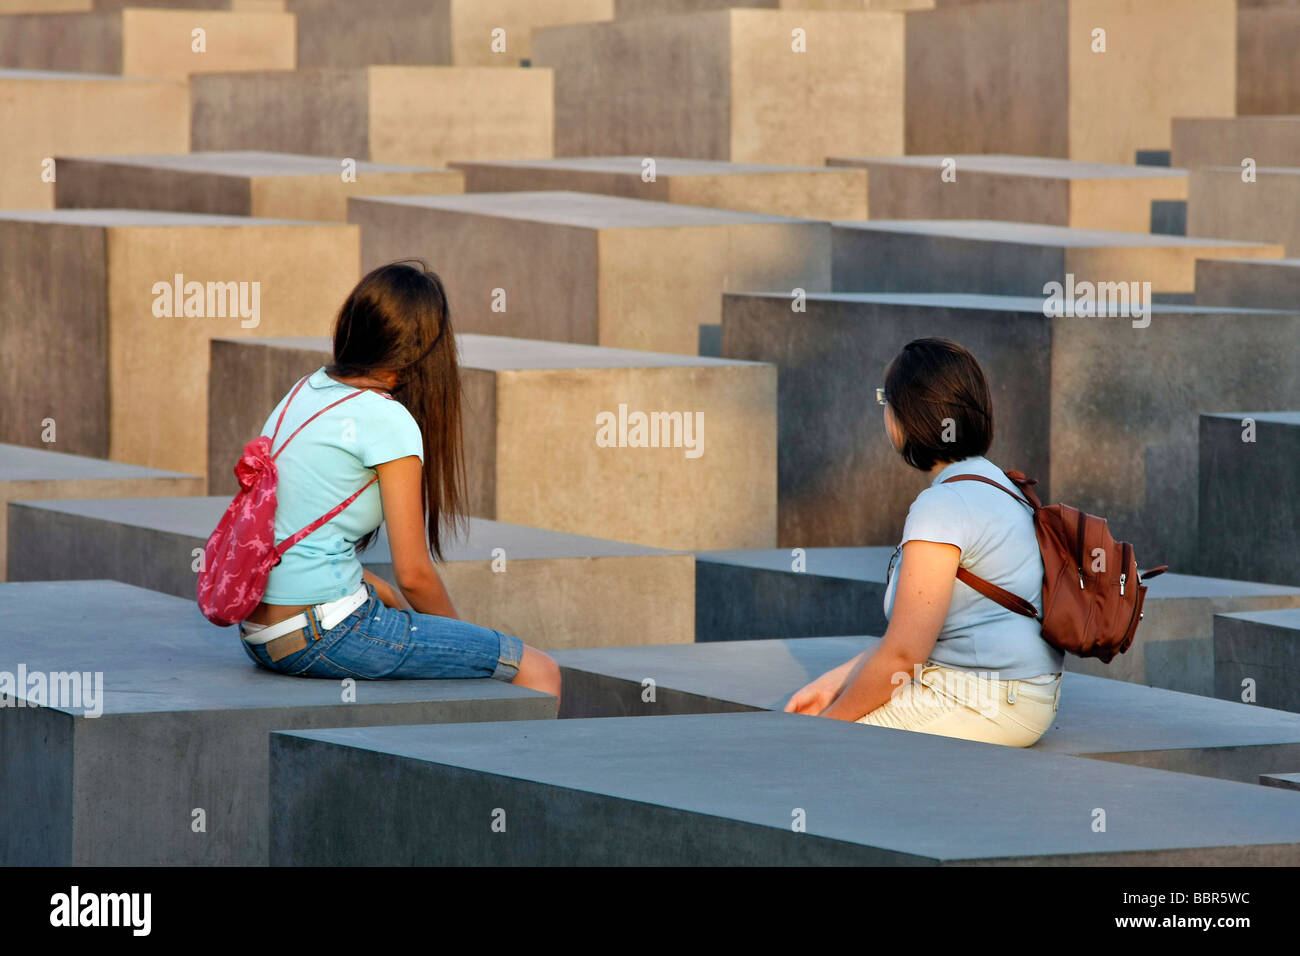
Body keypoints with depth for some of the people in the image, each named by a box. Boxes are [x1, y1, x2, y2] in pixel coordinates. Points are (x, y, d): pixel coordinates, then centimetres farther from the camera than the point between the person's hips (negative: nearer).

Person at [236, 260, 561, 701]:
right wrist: (457, 631, 7)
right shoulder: (388, 421, -12)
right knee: (538, 670, -4)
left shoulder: (308, 389, 12)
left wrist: (388, 596, 20)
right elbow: (414, 573, -10)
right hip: (324, 632, -9)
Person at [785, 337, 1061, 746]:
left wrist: (828, 723, -6)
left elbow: (903, 654, -18)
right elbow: (913, 635, 17)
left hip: (982, 708, -10)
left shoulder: (941, 506, -17)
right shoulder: (993, 482, 15)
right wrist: (831, 683, 13)